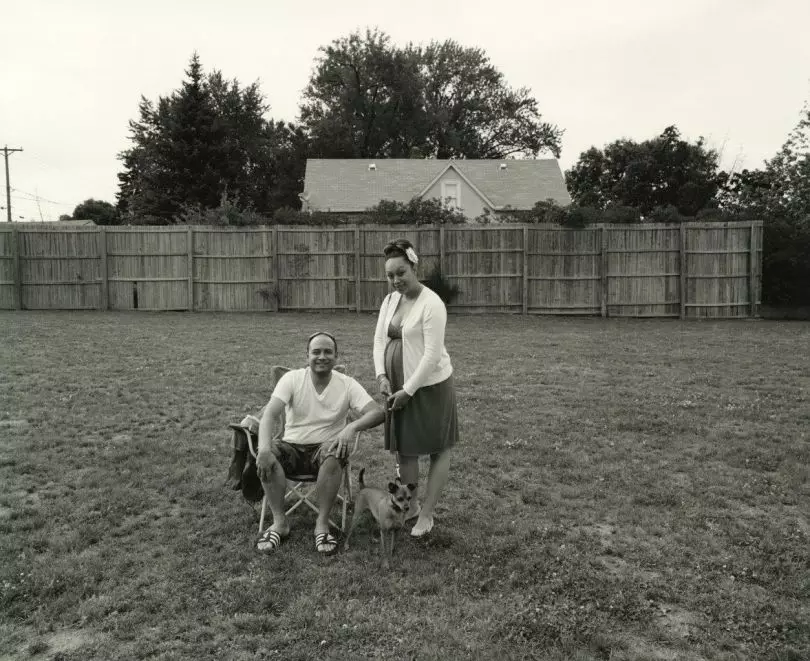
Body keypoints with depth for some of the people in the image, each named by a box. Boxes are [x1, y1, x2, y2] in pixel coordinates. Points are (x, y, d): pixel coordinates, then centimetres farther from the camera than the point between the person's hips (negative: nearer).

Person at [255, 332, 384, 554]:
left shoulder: (347, 384, -5)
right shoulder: (292, 379, -5)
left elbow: (377, 413, -16)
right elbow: (270, 414, -19)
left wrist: (351, 427, -38)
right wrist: (264, 449, -38)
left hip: (326, 447, -1)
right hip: (292, 447, 1)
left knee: (334, 454, -35)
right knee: (267, 454, -31)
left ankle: (322, 524, -21)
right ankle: (279, 521, -16)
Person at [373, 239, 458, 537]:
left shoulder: (431, 304, -18)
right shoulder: (389, 301, 5)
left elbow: (432, 354, -21)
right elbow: (379, 340, 7)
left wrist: (408, 390, -19)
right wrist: (382, 376, -7)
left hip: (429, 386, -7)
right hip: (398, 387, 7)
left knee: (439, 449, 6)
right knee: (404, 448, 13)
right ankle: (408, 507, 28)